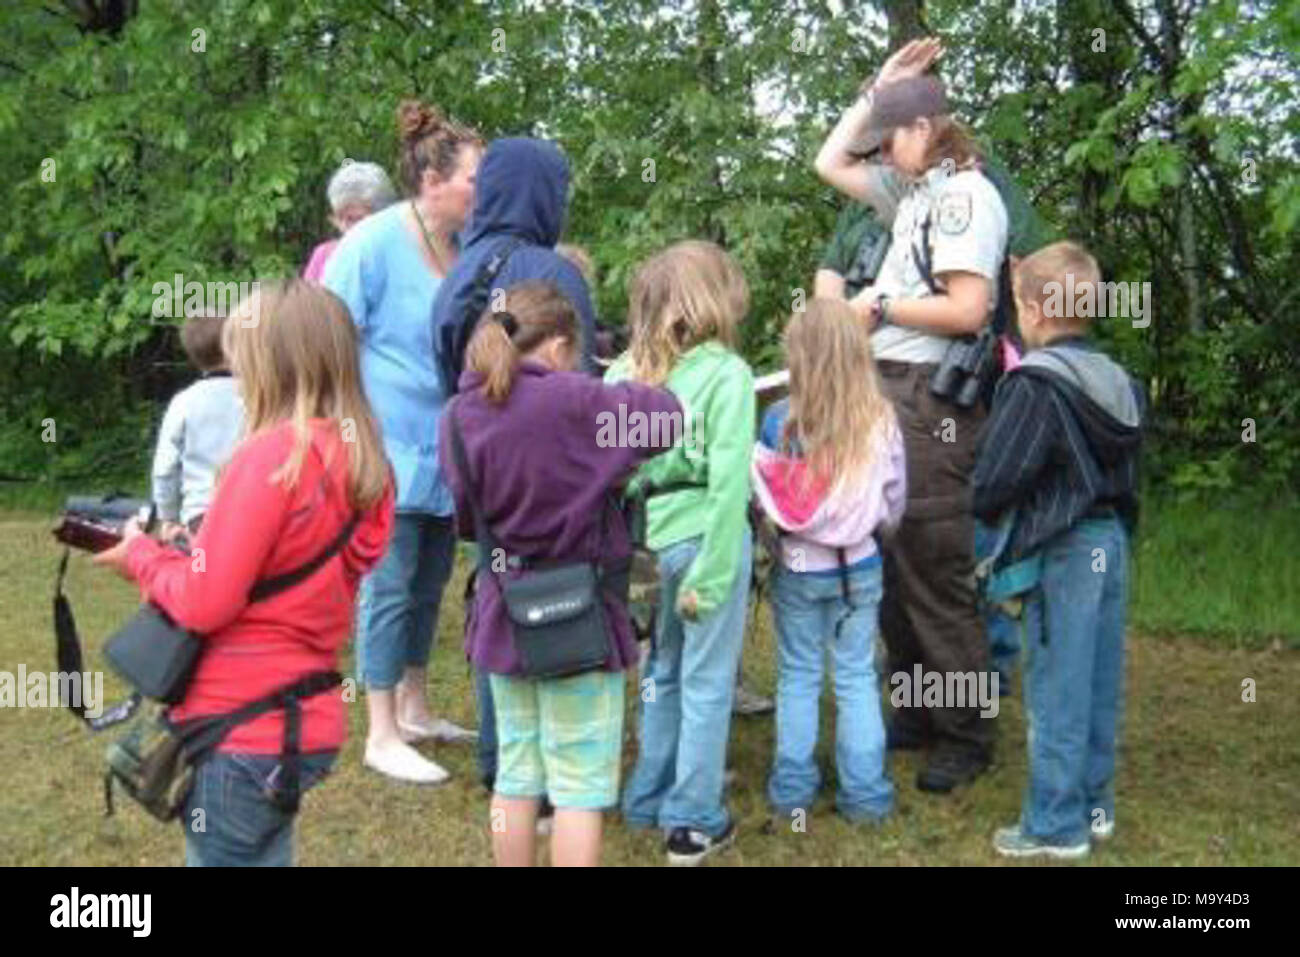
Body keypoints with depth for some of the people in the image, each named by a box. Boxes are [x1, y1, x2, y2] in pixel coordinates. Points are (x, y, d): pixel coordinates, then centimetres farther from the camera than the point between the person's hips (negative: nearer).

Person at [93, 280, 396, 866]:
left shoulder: (273, 454, -19)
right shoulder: (360, 464, 4)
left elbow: (206, 602, -17)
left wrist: (141, 555, 0)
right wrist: (173, 556, 12)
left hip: (238, 731, -8)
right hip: (302, 724, 8)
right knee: (263, 855, 20)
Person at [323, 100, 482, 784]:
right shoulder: (374, 243, -14)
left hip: (442, 448, 7)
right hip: (392, 446, -7)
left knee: (430, 581, 15)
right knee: (390, 585, 0)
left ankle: (414, 709, 31)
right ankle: (382, 735, 11)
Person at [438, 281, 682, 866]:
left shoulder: (459, 414, 0)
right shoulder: (570, 401, -19)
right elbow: (667, 416, -8)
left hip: (503, 612, 6)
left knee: (515, 773, 17)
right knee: (579, 785, 4)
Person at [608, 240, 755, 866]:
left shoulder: (627, 370, 3)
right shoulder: (725, 373, -11)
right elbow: (728, 483, -17)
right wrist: (712, 573, -14)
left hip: (650, 538, 5)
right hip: (703, 538, -5)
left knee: (662, 673, 20)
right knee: (706, 684, 6)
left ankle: (649, 801, 33)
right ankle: (693, 823, 14)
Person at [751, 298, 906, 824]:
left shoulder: (779, 420, -14)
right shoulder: (880, 420, -11)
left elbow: (759, 495, -6)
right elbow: (894, 501, 0)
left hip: (796, 569, 0)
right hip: (858, 568, 0)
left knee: (797, 677, 13)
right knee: (856, 677, 11)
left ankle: (792, 790, 19)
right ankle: (864, 792, 16)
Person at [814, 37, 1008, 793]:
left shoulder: (965, 194, -10)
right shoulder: (919, 192, 17)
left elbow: (968, 310, -20)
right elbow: (830, 163, 29)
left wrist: (879, 307, -8)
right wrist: (880, 86, 22)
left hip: (931, 403, -10)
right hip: (891, 394, 10)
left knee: (936, 578, -4)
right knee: (891, 569, 14)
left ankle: (967, 738, 8)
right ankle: (920, 713, 26)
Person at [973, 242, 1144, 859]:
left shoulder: (1034, 384, -17)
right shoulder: (1116, 382, 7)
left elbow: (993, 480, -17)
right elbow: (1123, 466, 15)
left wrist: (986, 516, 2)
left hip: (1062, 551, -8)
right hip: (1110, 540, 8)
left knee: (1056, 692, 1)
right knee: (1098, 685, 16)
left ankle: (1056, 825, 9)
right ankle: (1094, 803, 28)